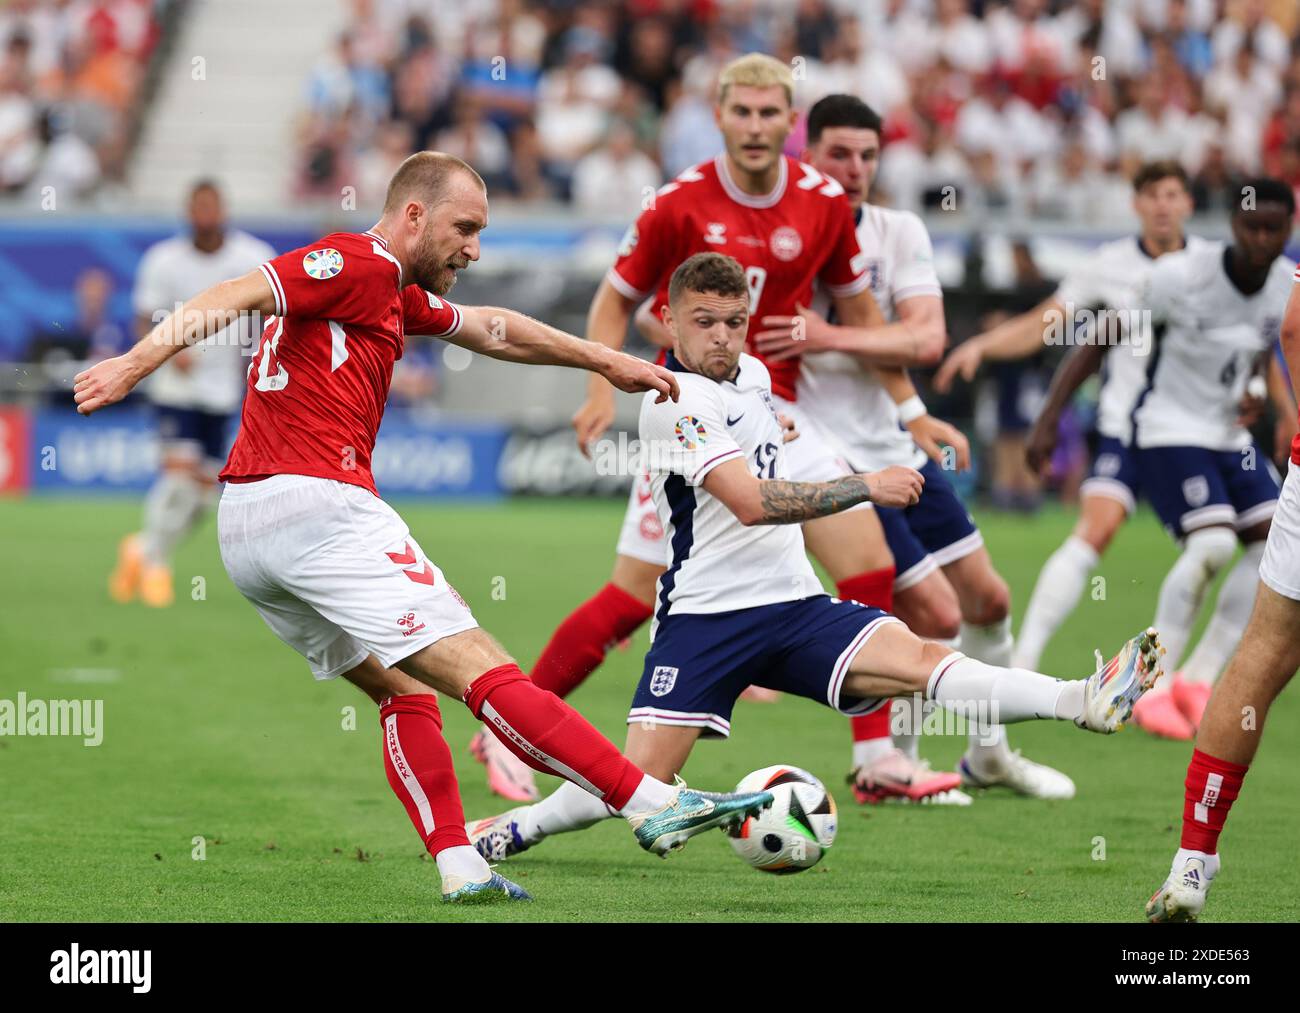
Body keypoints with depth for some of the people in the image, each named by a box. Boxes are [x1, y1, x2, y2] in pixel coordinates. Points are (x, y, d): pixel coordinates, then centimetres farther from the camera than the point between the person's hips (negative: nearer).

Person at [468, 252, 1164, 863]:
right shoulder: (674, 400, -13)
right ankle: (517, 829, 10)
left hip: (794, 606, 6)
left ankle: (1082, 703, -35)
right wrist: (868, 486, -21)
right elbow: (751, 502, -23)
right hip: (707, 614, -6)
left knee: (922, 661, -17)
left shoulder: (752, 374, 14)